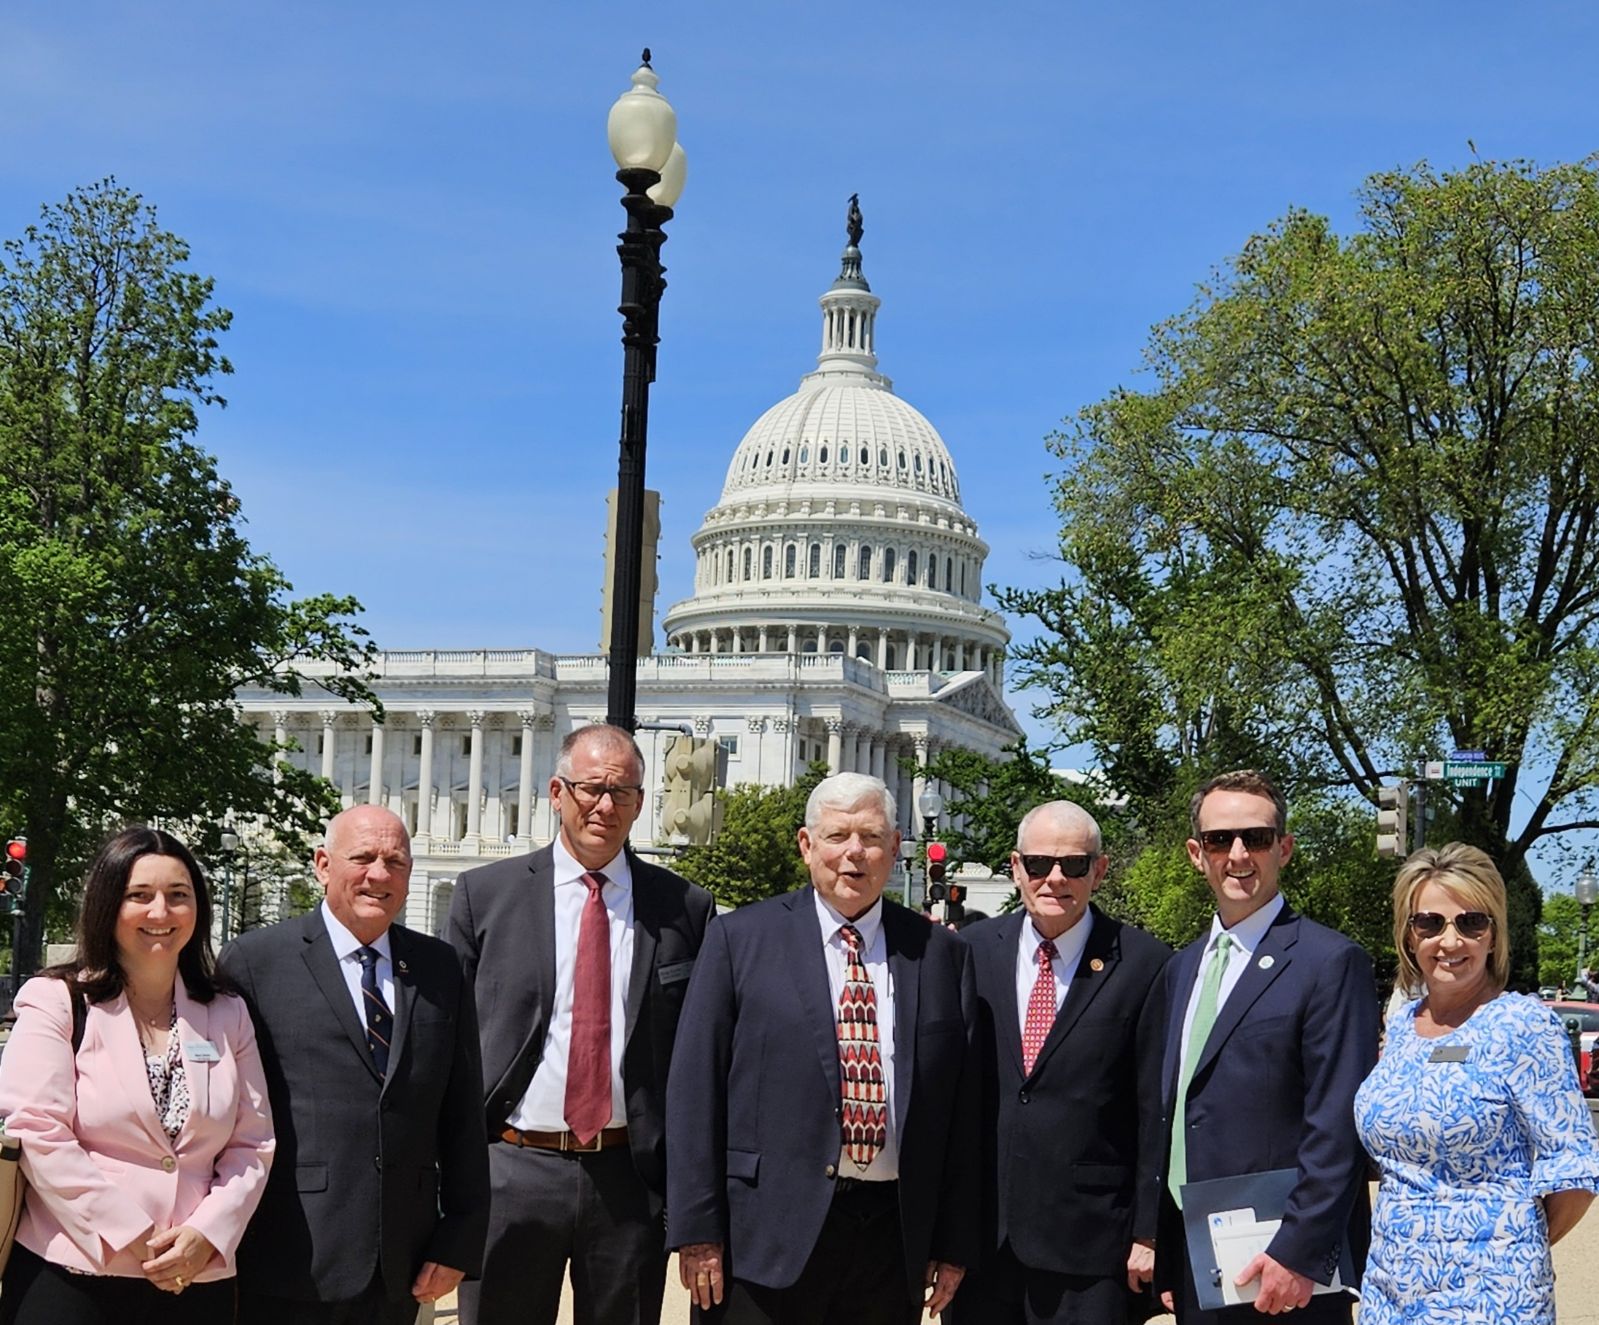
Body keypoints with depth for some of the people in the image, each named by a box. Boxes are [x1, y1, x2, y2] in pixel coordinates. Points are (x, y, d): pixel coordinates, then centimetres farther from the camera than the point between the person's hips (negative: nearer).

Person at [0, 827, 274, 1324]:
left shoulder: (228, 1016, 11)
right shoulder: (56, 1001, 0)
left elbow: (252, 1144, 7)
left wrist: (208, 1233, -10)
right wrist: (133, 1237, -14)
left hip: (198, 1280, 3)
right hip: (70, 1281, -3)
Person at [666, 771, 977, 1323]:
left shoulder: (942, 953, 7)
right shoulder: (740, 939, 1)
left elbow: (961, 1105, 8)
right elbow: (695, 1087, -2)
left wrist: (955, 1242, 5)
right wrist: (696, 1229, -7)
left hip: (895, 1234, 2)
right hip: (768, 1234, -2)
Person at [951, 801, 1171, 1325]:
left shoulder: (1143, 964, -4)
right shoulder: (972, 949, 5)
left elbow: (1157, 1110, -3)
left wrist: (1148, 1233, -4)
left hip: (1088, 1241, -3)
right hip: (979, 1235, 3)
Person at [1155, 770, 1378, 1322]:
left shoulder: (1331, 962, -9)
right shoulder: (1180, 970, 13)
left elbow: (1337, 1130, -14)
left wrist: (1299, 1254, -19)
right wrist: (1165, 1259, 10)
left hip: (1285, 1276, -6)